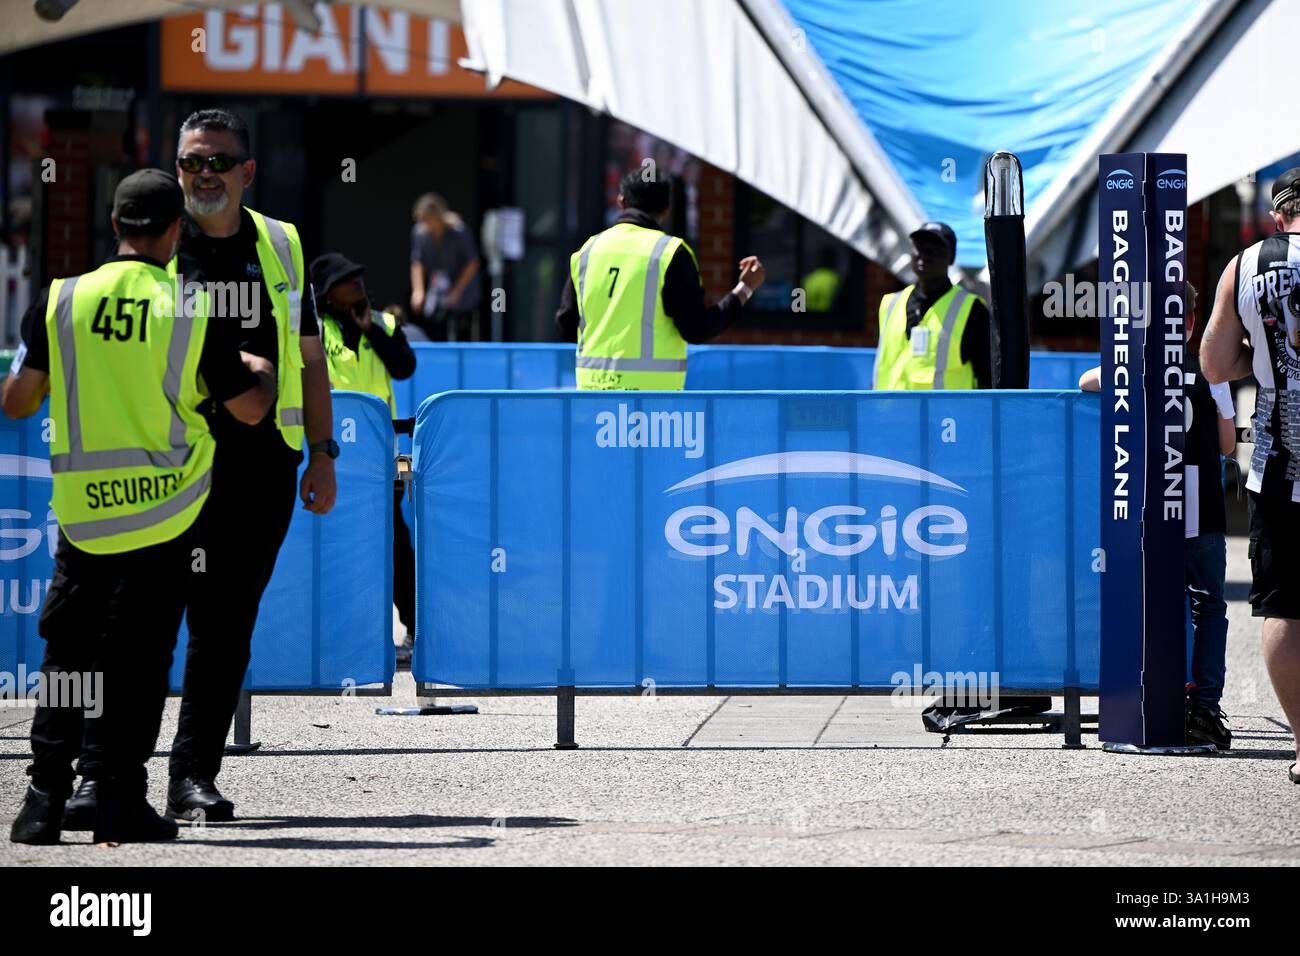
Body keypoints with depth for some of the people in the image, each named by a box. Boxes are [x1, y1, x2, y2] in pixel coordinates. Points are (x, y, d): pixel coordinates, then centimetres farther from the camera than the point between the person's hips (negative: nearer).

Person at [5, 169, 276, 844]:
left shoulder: (60, 300, -3)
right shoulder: (193, 312, -6)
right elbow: (250, 408, -1)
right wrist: (262, 373, 22)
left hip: (81, 509, 1)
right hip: (165, 508, -1)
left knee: (67, 650, 10)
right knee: (138, 658, 5)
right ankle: (117, 801, 5)